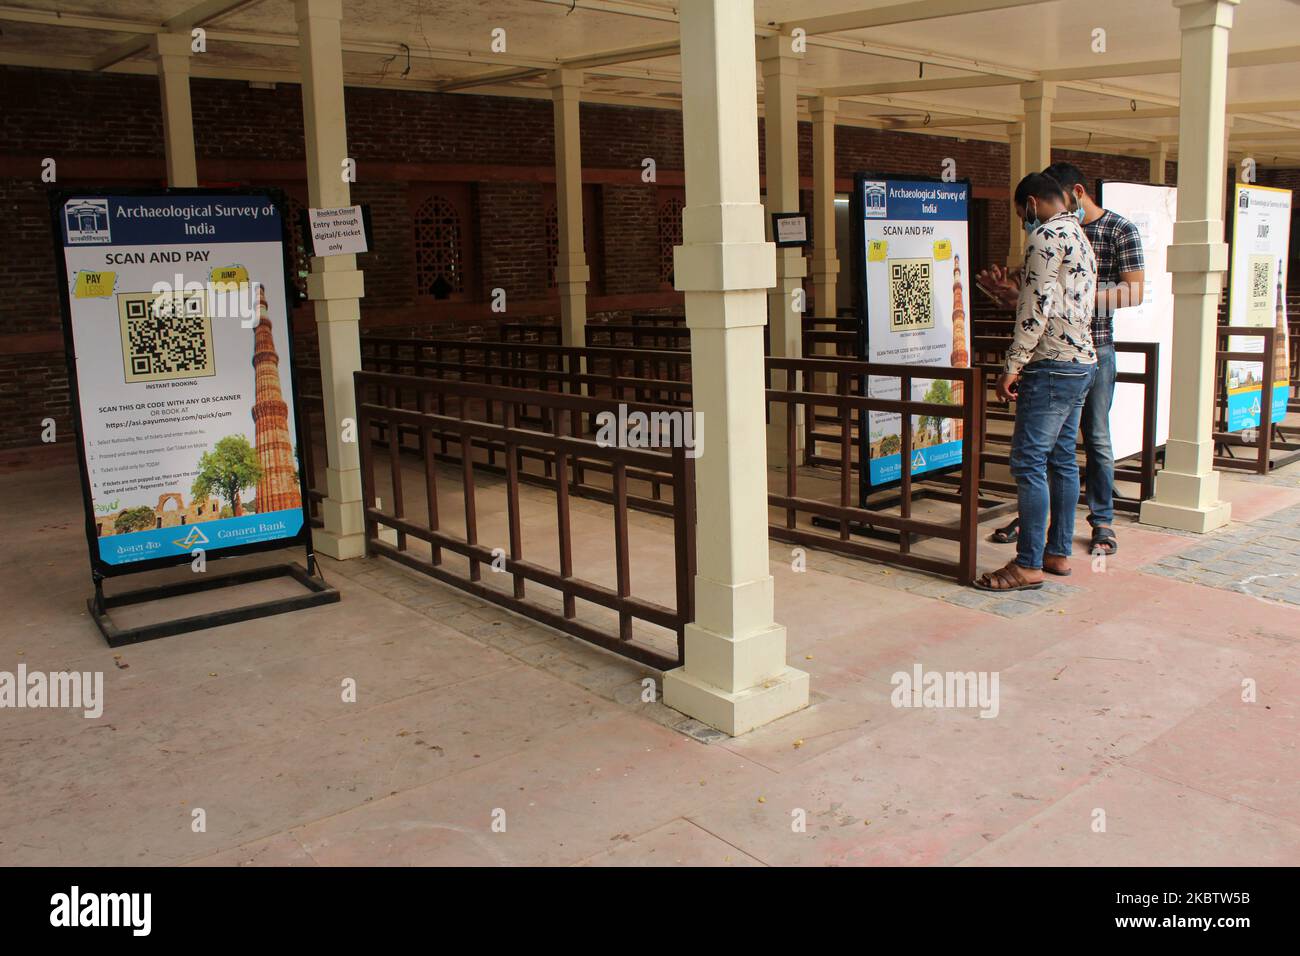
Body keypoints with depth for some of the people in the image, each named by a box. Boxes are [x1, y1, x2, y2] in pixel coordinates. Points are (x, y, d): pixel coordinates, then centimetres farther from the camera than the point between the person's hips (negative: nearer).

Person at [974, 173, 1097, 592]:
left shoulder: (1046, 235, -11)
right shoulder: (1081, 238, 20)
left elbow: (1037, 309, -18)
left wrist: (1013, 365, -16)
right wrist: (1011, 292, 31)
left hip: (1052, 365, -11)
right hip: (1082, 361, 11)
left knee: (1029, 462, -9)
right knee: (1062, 460, 13)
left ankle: (1029, 565, -7)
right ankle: (1058, 552, 19)